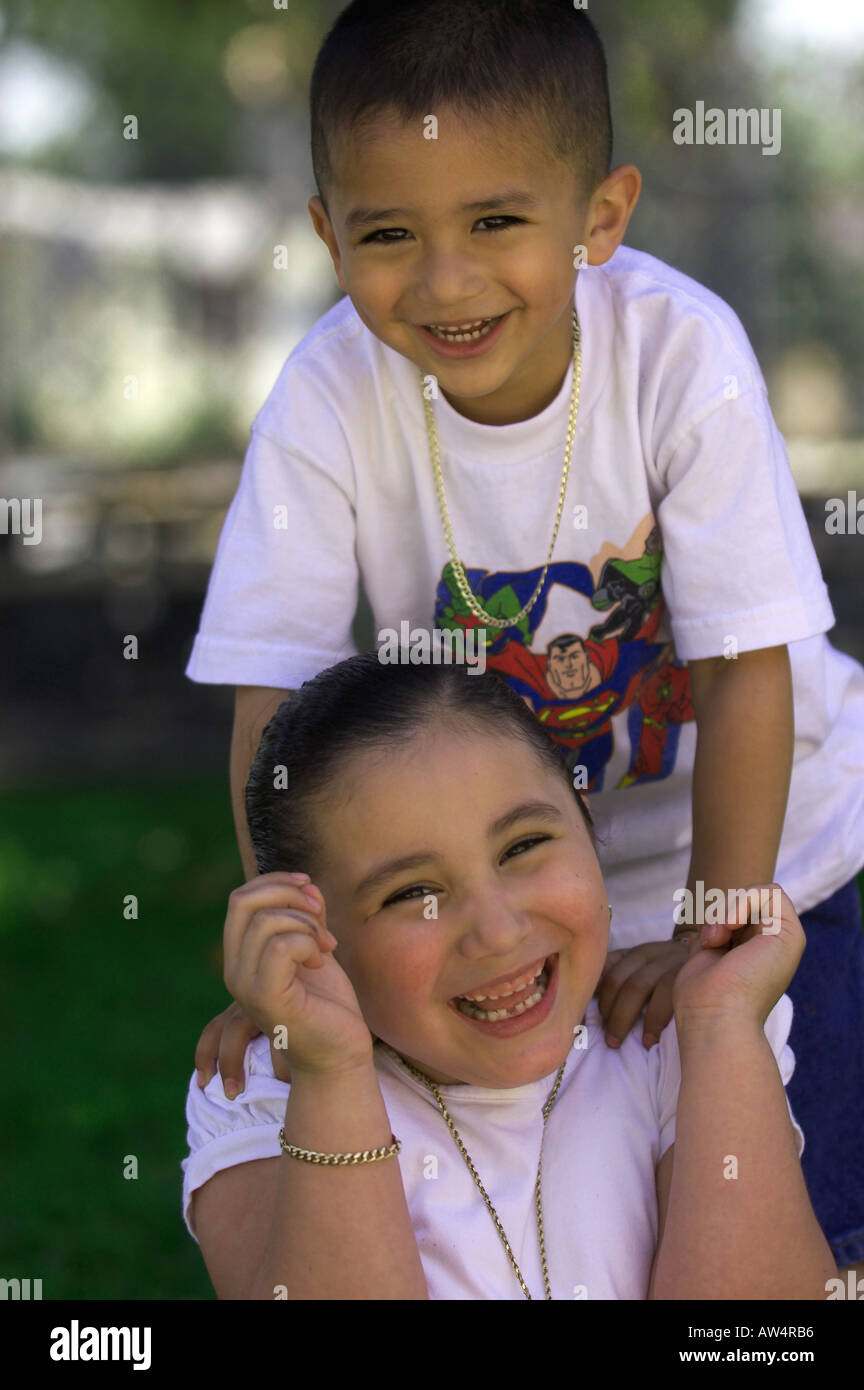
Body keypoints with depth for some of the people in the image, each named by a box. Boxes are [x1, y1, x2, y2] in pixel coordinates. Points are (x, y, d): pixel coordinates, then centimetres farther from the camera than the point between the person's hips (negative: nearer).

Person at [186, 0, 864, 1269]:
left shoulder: (683, 351, -27)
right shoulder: (328, 401, -23)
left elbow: (749, 669, -22)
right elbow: (276, 692, -19)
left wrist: (714, 935, -23)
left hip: (748, 842, -1)